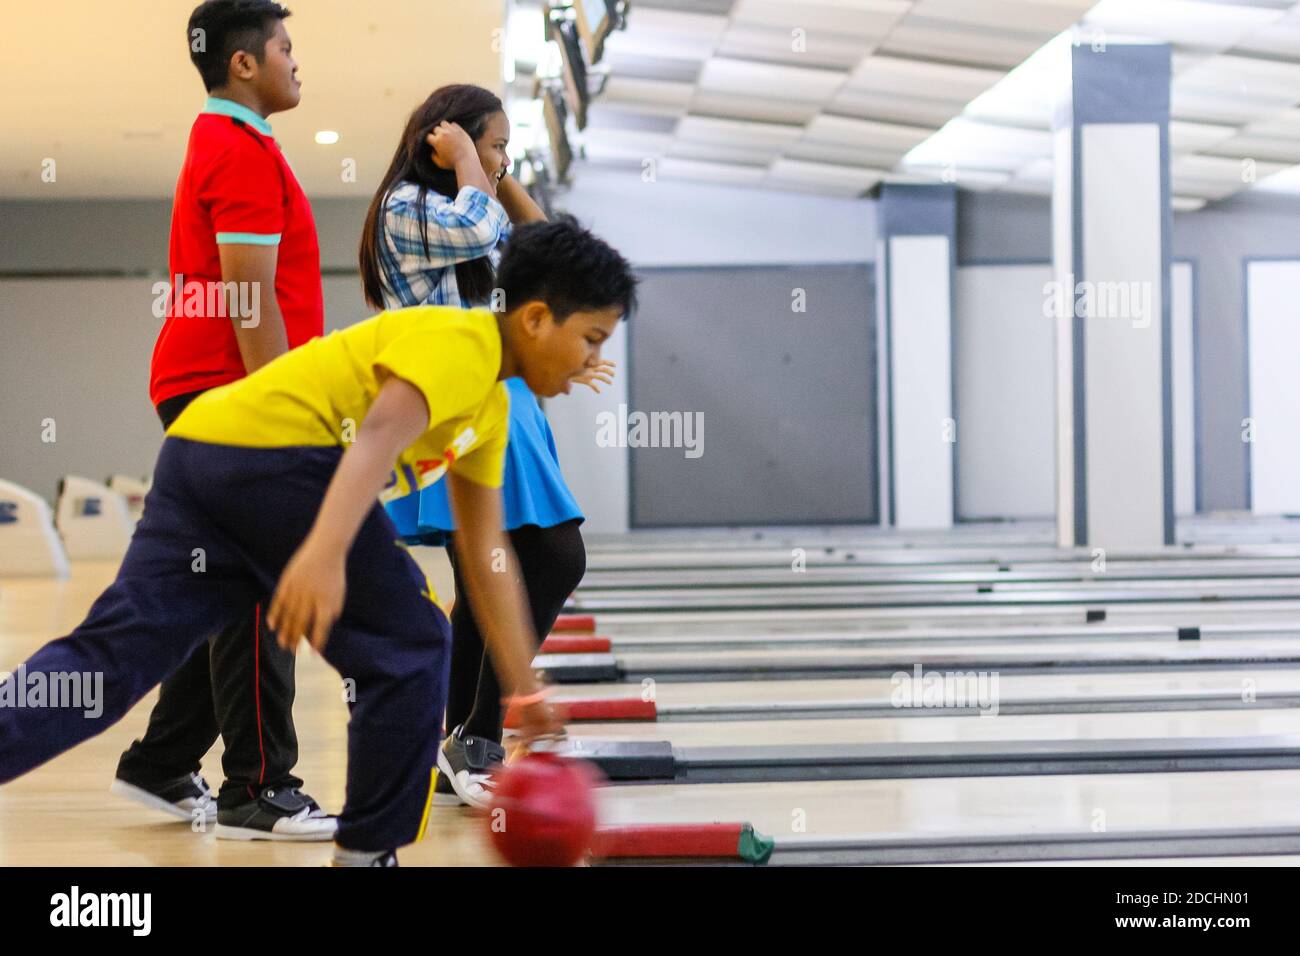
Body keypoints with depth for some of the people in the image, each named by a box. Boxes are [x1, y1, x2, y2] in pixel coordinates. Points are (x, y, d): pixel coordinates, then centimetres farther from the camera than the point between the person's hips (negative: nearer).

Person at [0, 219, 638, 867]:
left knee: (113, 651, 1)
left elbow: (486, 560, 28)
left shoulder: (491, 409, 25)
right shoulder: (460, 342, -5)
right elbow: (379, 436, -24)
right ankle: (367, 849, 10)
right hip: (274, 453, -9)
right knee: (407, 649, 2)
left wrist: (526, 694, 28)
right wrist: (325, 554, -39)